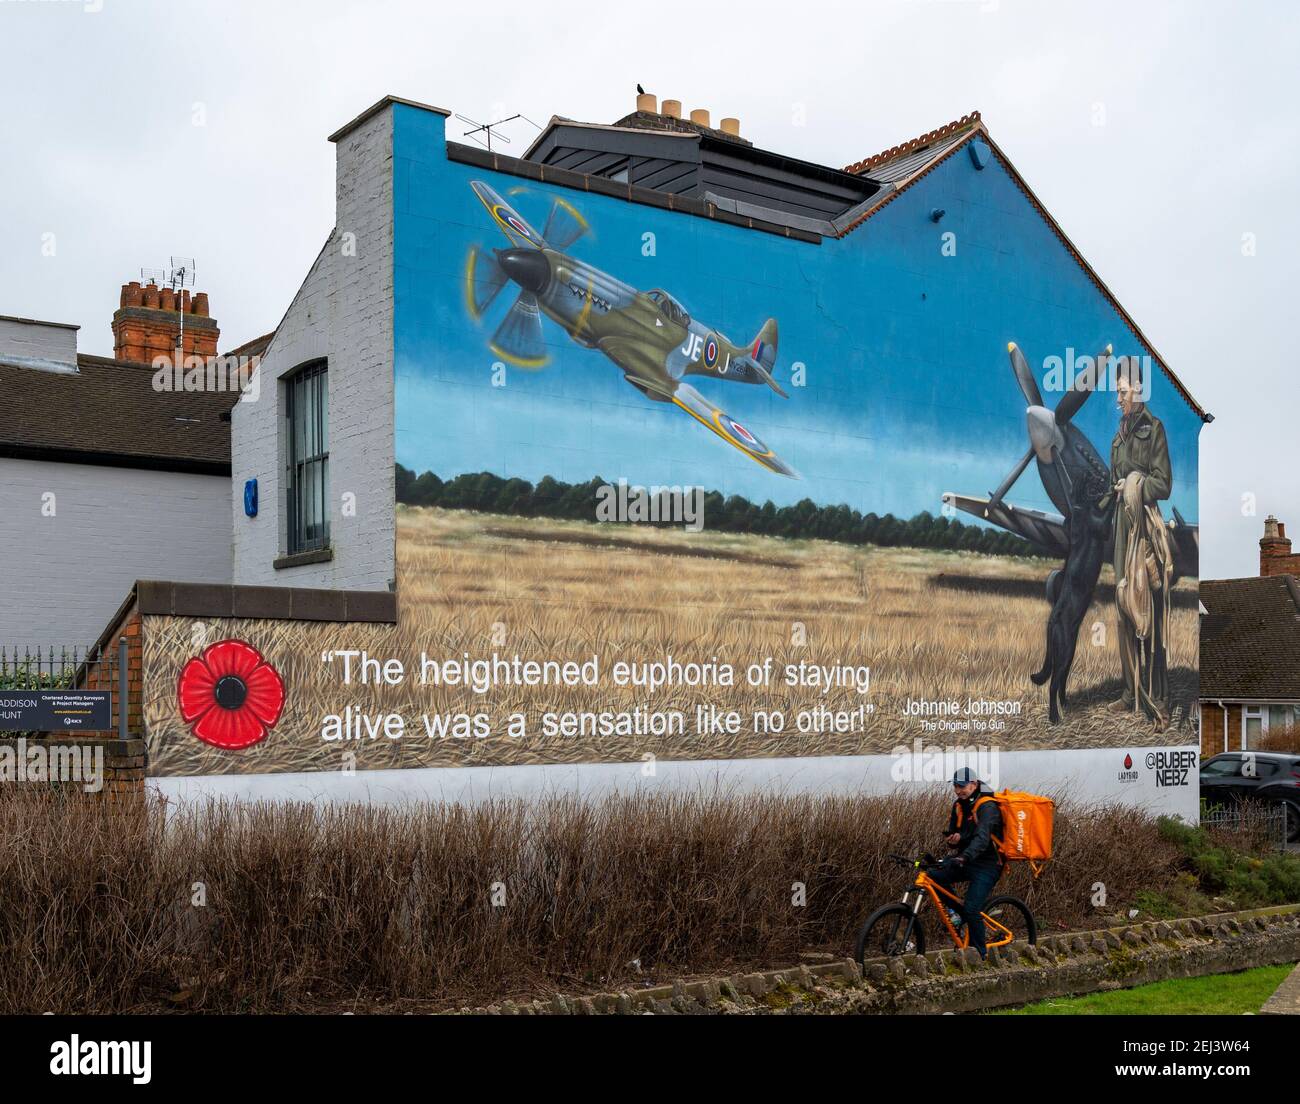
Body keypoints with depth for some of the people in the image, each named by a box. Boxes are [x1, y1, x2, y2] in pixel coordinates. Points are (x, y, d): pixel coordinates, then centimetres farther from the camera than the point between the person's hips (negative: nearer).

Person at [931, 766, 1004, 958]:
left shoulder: (987, 807, -18)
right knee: (932, 877, -14)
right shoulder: (959, 806, 8)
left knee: (971, 909, -18)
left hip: (986, 865, -8)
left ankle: (980, 953, 1)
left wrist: (964, 857, -50)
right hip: (965, 860, 8)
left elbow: (982, 838, -34)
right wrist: (953, 839, -12)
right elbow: (954, 833, 14)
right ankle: (959, 913, 4)